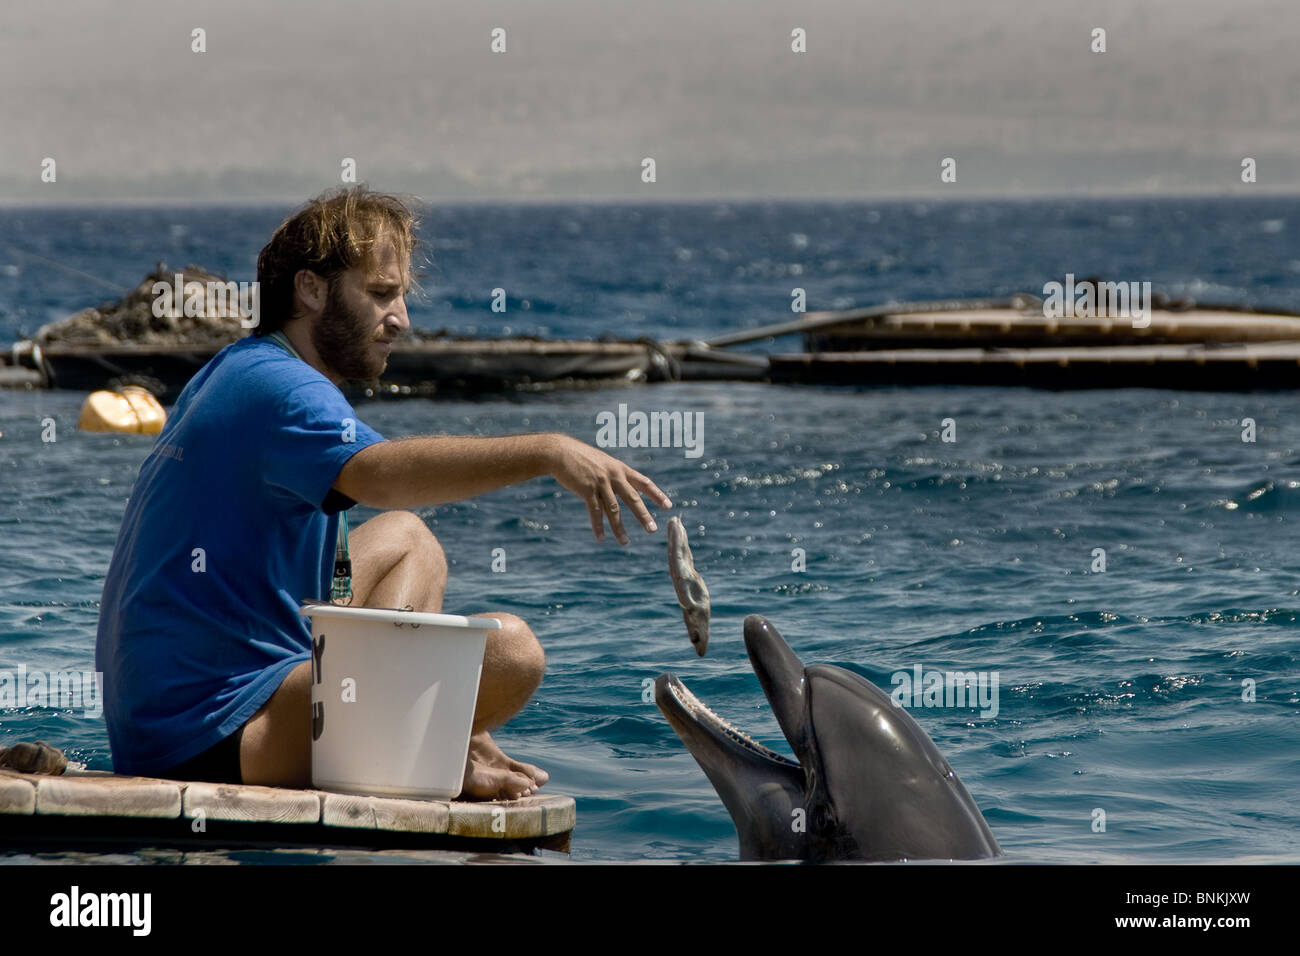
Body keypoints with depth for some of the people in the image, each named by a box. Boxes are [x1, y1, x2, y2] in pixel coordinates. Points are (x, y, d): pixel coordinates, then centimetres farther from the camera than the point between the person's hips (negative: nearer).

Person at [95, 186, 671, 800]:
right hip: (205, 741, -11)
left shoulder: (234, 372, 17)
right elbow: (380, 474, -37)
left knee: (406, 541, 28)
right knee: (507, 650, -22)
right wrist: (548, 453, -44)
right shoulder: (278, 387, -16)